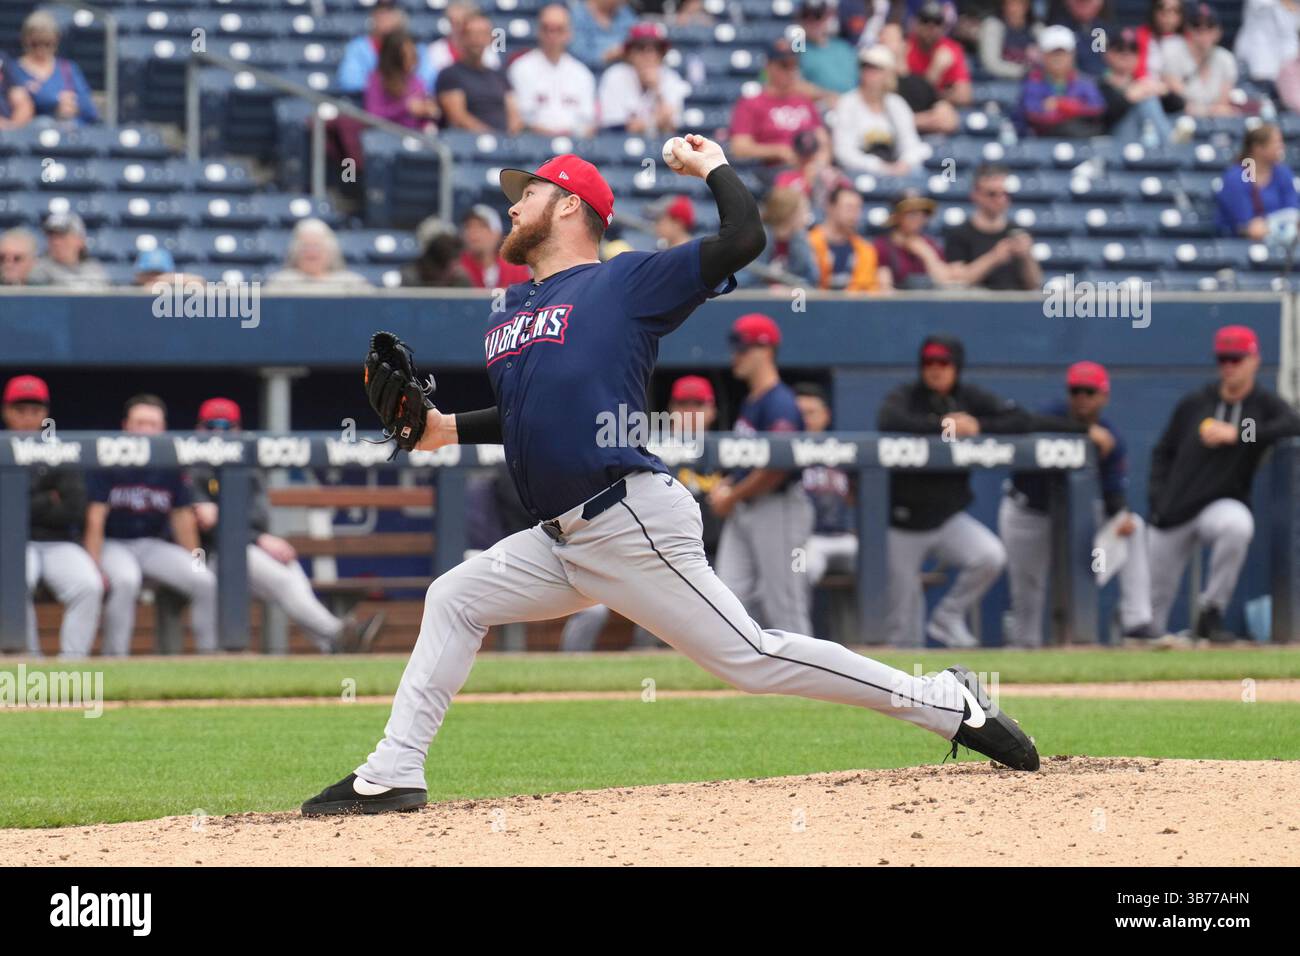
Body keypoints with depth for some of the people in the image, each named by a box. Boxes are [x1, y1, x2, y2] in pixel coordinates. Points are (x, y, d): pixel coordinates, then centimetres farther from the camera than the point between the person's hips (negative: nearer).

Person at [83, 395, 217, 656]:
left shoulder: (171, 470, 1)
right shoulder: (108, 464, -10)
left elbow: (184, 521, 5)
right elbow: (95, 520, -13)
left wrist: (196, 565, 0)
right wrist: (95, 568, -22)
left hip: (152, 545, 4)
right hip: (113, 544, -4)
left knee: (206, 581, -16)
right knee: (125, 580, -37)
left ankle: (208, 653, -4)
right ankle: (114, 658, -30)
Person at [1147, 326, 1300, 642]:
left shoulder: (1264, 404, 0)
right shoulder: (1194, 403, 5)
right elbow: (1163, 453, 13)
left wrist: (1237, 434, -24)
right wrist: (1158, 497, -2)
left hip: (1224, 505, -2)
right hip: (1175, 510, 2)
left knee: (1238, 525, -37)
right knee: (1155, 597, 0)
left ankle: (1210, 613, -22)